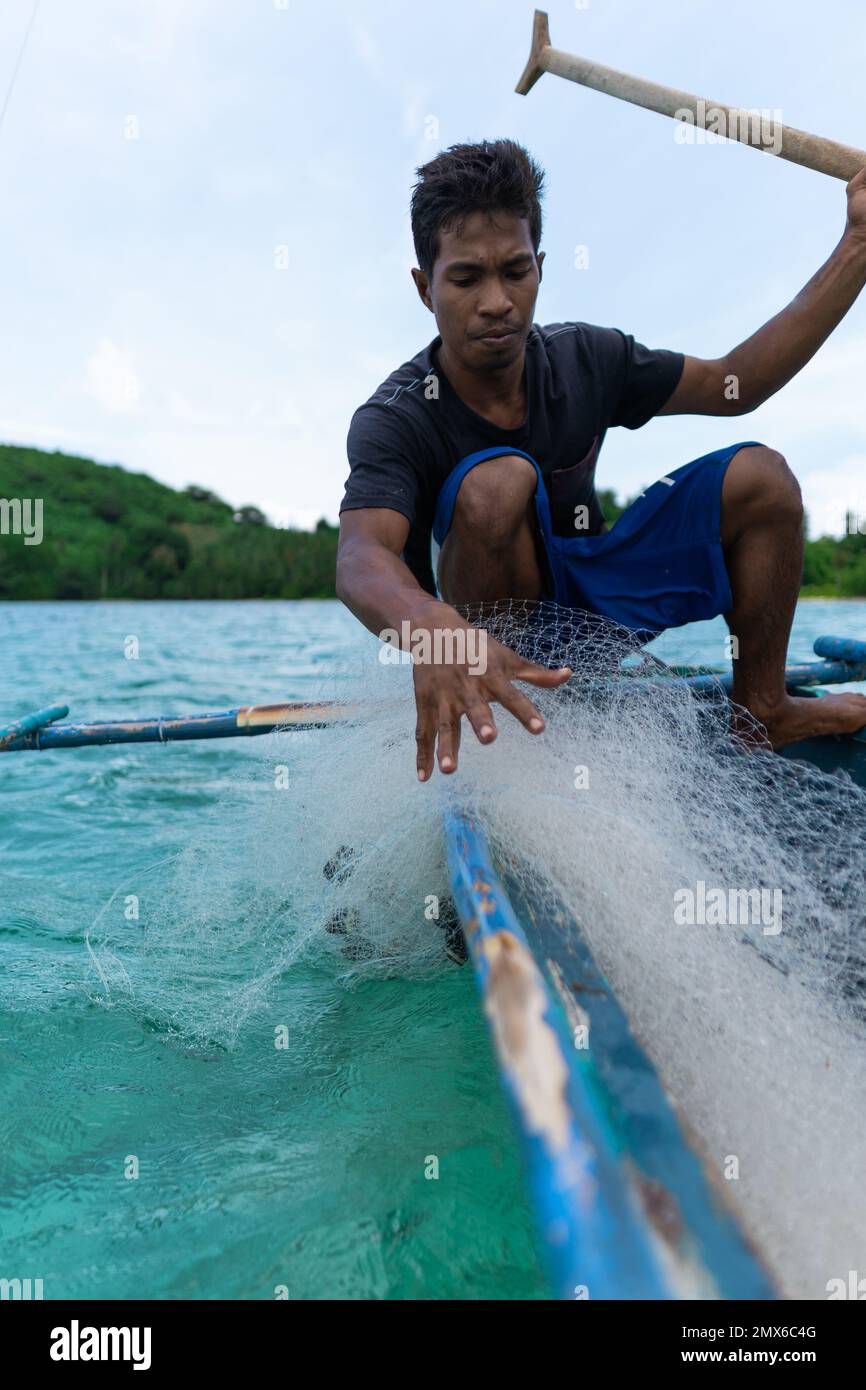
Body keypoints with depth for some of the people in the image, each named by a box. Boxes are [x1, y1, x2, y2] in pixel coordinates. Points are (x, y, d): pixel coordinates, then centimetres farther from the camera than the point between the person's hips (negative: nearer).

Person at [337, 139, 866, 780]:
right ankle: (498, 728, -25)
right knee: (496, 482, -34)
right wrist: (431, 628, -65)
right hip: (490, 622, -5)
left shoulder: (586, 361, -6)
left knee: (758, 476, -5)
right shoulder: (394, 421, -23)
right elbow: (360, 556, -41)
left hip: (591, 595, 6)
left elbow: (734, 384, 3)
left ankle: (761, 711, 5)